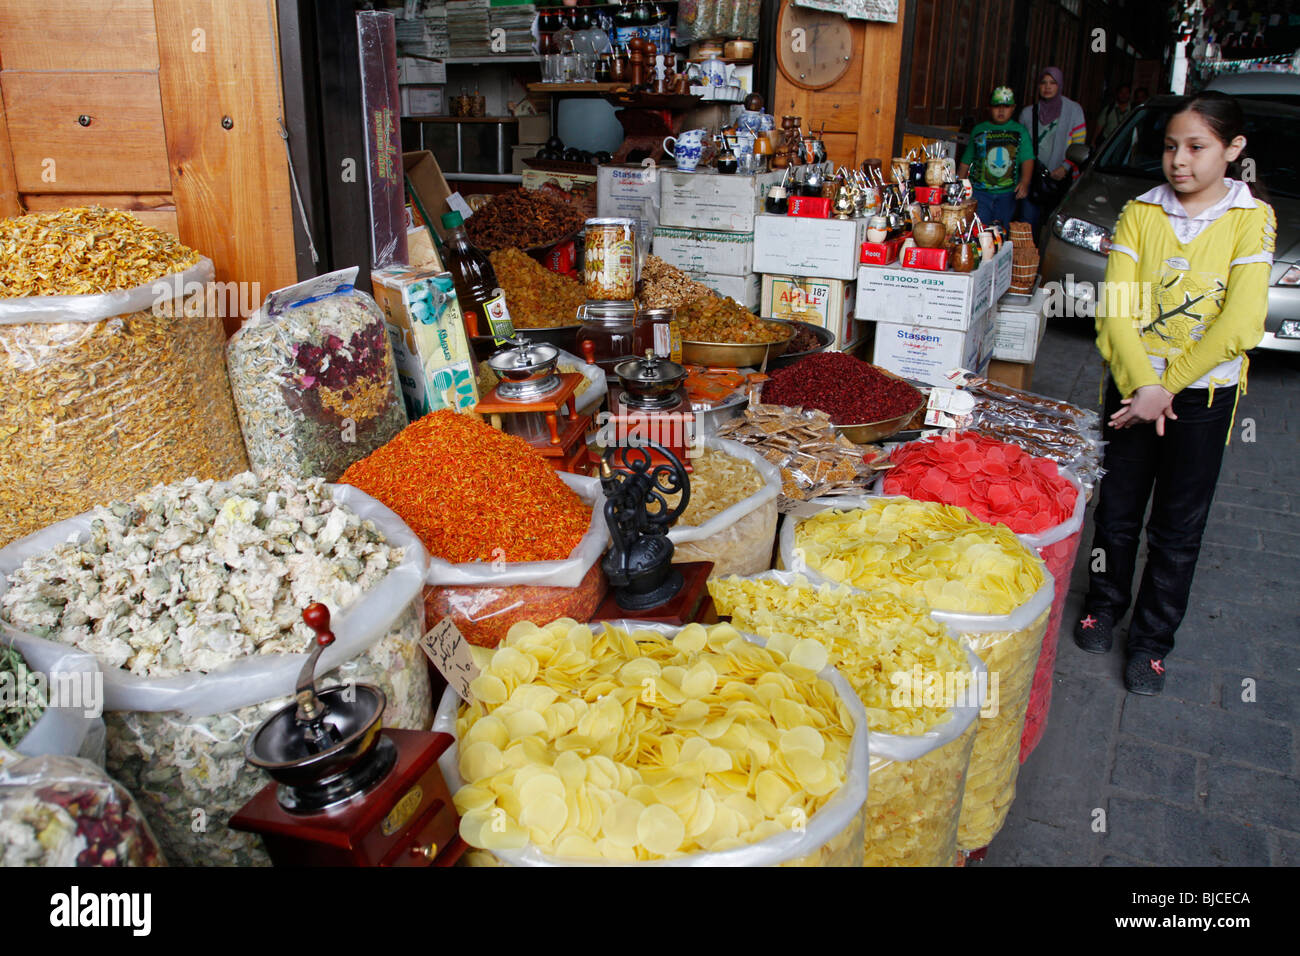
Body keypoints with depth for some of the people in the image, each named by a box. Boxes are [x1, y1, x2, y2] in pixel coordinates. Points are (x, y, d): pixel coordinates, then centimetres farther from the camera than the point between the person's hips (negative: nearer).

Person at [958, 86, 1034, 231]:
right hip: (979, 191, 0)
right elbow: (965, 162, 13)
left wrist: (1025, 182, -22)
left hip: (1007, 193, 1)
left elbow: (1028, 159, -4)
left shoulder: (1020, 131, 8)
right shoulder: (979, 130, 10)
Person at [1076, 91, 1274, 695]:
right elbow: (1115, 309, -8)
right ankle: (1105, 605, 35)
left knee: (1178, 527, 8)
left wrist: (1167, 387, -17)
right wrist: (1141, 385, -19)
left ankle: (1153, 640, 23)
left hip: (1204, 394, -1)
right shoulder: (1140, 214, -1)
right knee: (1117, 509, 12)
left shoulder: (1252, 219, -6)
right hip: (1132, 385, 2)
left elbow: (1240, 325, -14)